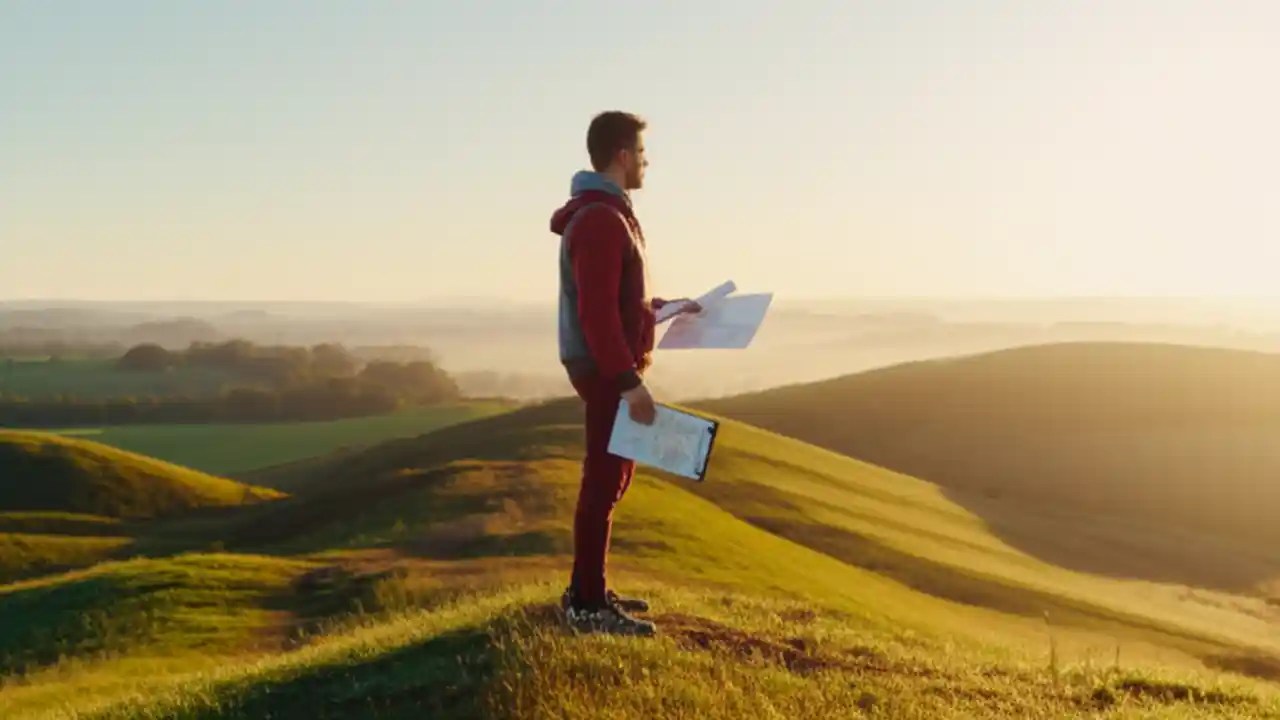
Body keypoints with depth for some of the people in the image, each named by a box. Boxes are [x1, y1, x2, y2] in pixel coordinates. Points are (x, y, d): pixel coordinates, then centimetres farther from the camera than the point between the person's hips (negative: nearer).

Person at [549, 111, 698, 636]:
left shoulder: (605, 213, 15)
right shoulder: (600, 219, -19)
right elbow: (597, 310, -24)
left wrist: (664, 306, 19)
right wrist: (630, 381, -25)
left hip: (608, 367, 11)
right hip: (606, 371, -11)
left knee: (611, 478, 16)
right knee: (604, 481, -6)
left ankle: (587, 590, 25)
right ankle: (587, 605, 1)